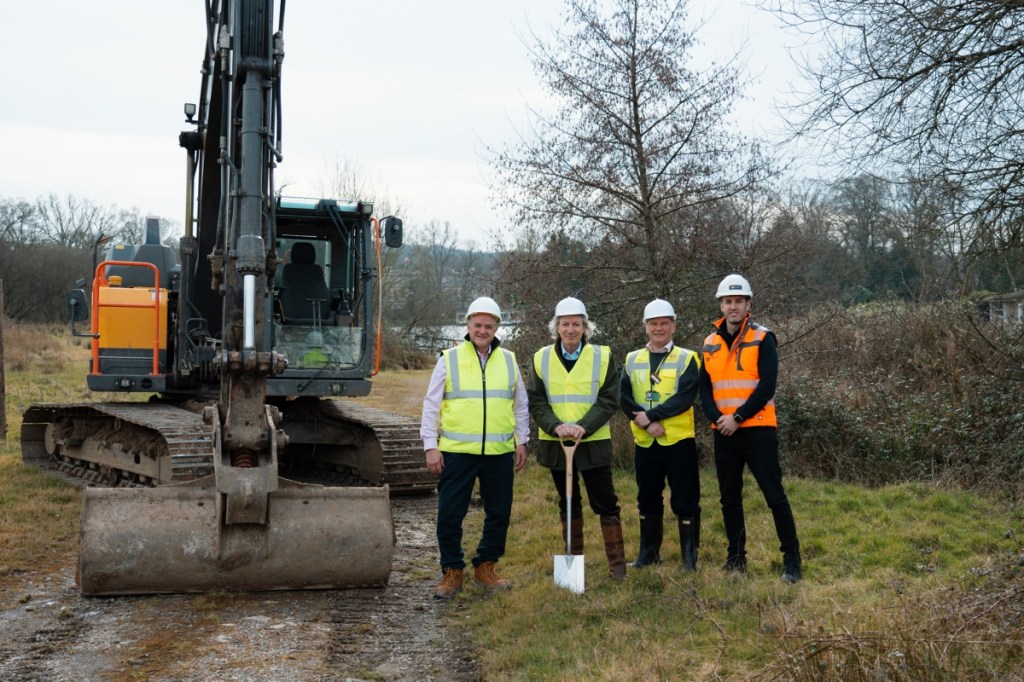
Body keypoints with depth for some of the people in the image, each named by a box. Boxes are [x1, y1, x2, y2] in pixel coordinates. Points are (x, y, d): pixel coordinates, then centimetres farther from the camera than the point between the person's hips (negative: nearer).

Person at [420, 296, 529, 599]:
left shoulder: (508, 360, 9)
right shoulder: (450, 359, 0)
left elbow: (520, 405, 17)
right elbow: (431, 405, 1)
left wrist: (521, 441, 12)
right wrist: (430, 446, -3)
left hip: (500, 453, 3)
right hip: (456, 451, -3)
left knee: (499, 514, 9)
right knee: (449, 515, 0)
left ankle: (485, 568, 25)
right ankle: (451, 573, 14)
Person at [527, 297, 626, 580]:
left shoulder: (602, 356, -3)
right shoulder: (541, 358, 2)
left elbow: (608, 400, -7)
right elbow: (535, 401, -2)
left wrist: (583, 426, -20)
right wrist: (555, 426, -19)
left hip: (593, 442, -2)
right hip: (555, 442, 2)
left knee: (605, 503, 0)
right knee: (568, 504, 14)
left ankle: (617, 564, 9)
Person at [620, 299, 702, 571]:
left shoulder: (687, 359, -2)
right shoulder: (632, 360, 8)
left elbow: (686, 397, -15)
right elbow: (624, 399, -1)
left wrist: (650, 415, -19)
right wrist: (647, 424, -16)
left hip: (679, 440, -3)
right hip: (645, 442, 4)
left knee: (685, 501, -1)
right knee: (647, 500, 13)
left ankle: (690, 556, 7)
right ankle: (649, 551, 25)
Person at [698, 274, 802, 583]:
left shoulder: (763, 339, -4)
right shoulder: (710, 343, 10)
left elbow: (767, 386, -12)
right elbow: (705, 387, 7)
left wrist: (738, 418, -16)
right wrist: (716, 418, -10)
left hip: (757, 429, -5)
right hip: (724, 432, 5)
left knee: (774, 495, -5)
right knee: (729, 498, 11)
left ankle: (792, 559, 2)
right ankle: (736, 557, 22)